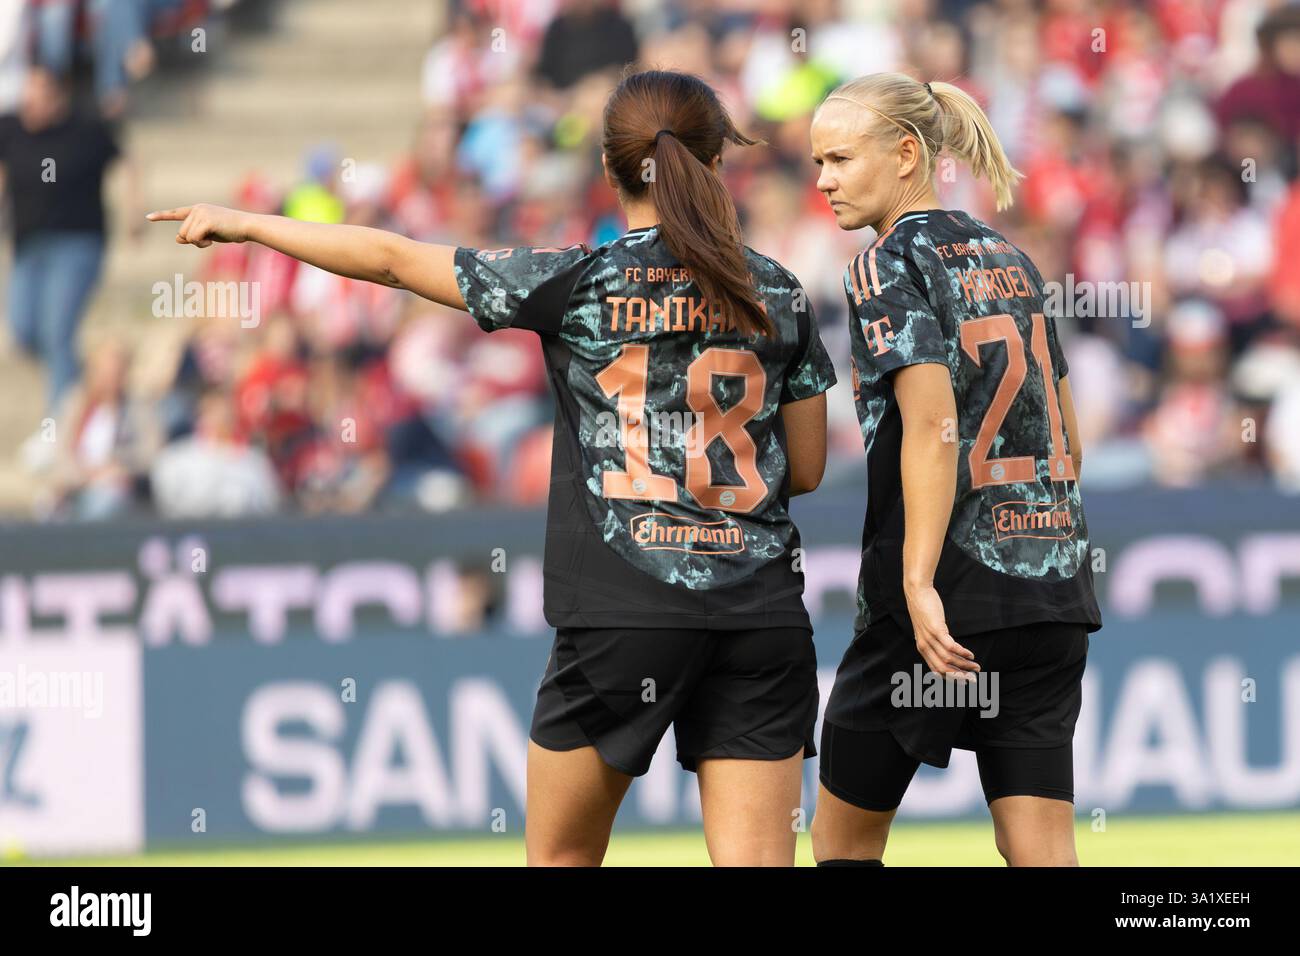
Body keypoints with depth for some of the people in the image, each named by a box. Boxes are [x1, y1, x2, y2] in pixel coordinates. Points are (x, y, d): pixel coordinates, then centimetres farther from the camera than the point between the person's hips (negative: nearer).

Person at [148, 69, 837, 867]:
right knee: (756, 859, -2)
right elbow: (806, 468, 12)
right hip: (763, 620, 2)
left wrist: (248, 225, 15)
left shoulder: (575, 283, -2)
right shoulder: (778, 293, 6)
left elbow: (393, 260, 4)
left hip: (620, 618, -2)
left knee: (560, 855, 13)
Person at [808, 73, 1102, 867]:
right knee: (1040, 846, 1)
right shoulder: (1010, 260, 15)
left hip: (950, 594, -6)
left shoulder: (891, 264, -6)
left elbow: (933, 427, -18)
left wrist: (918, 583, -24)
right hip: (1052, 588, 6)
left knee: (844, 836, 8)